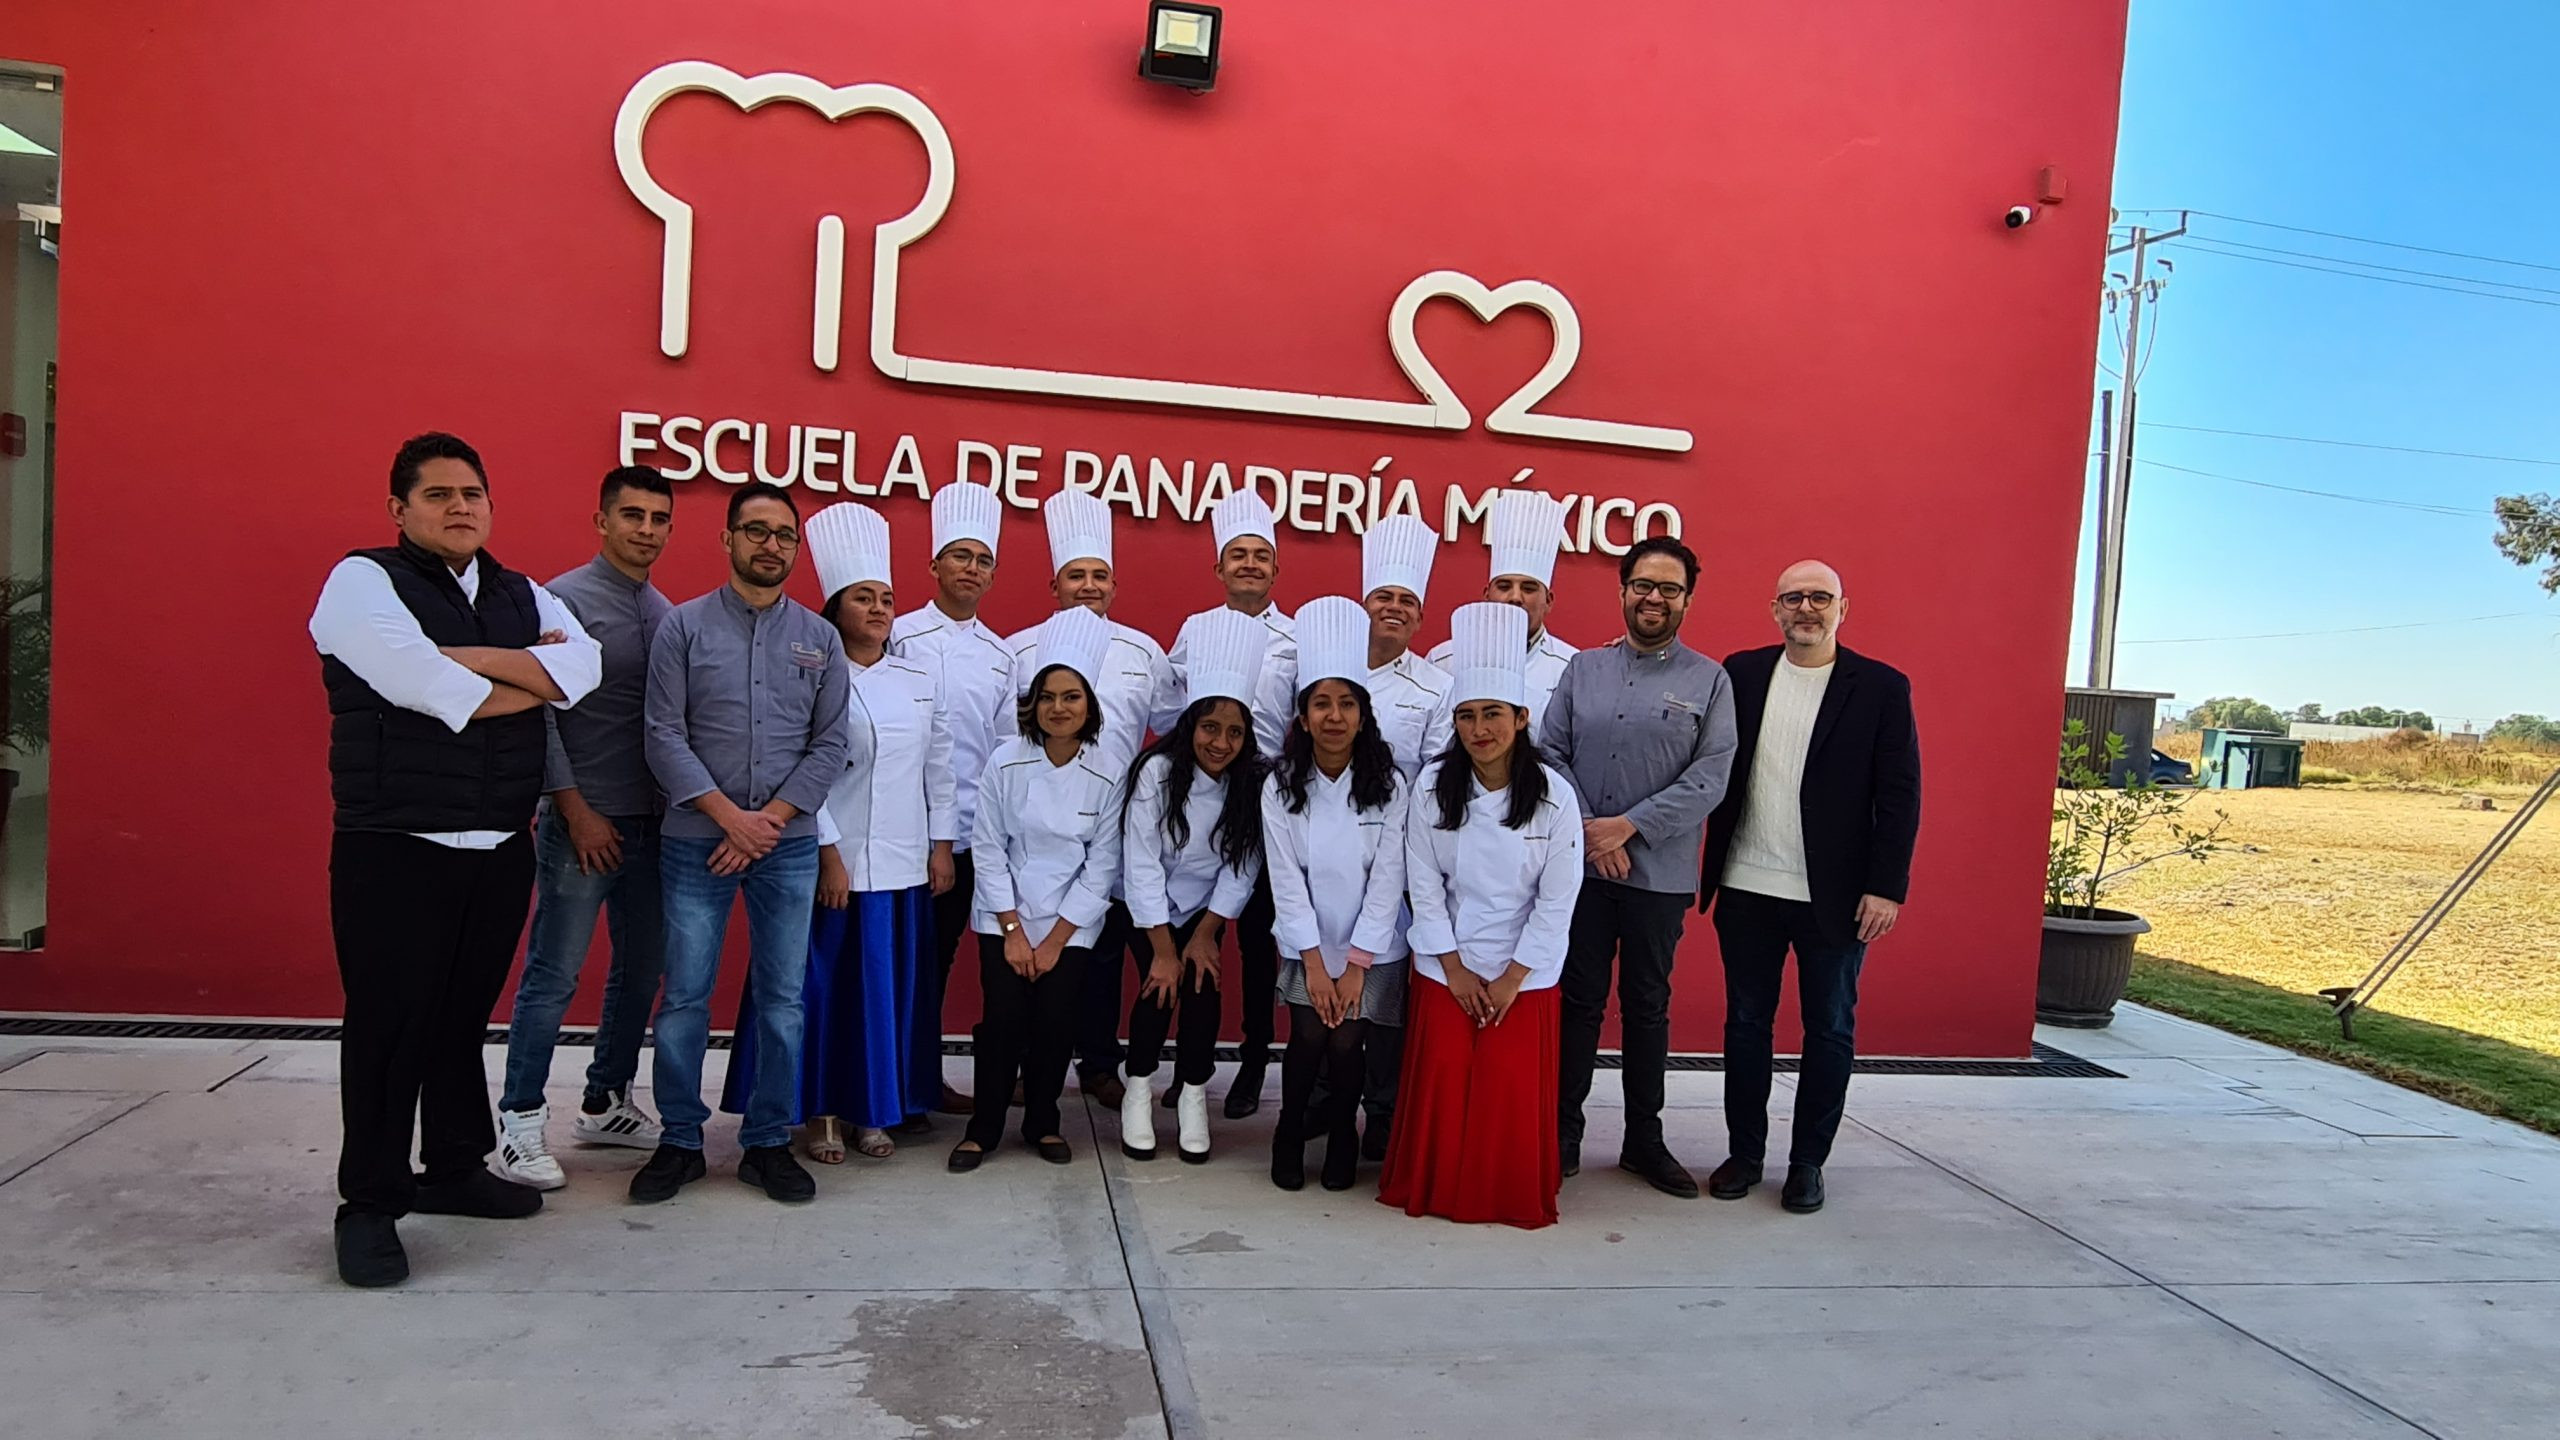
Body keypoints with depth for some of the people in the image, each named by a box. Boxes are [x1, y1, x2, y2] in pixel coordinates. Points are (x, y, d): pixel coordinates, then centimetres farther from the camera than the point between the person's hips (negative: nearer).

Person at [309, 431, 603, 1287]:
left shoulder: (522, 596, 13)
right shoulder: (362, 581, -5)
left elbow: (584, 668, -5)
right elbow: (431, 692, -21)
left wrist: (476, 657, -17)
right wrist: (535, 674, -7)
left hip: (501, 851, 5)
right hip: (395, 852, -5)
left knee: (464, 1015, 16)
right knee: (390, 1023, 1)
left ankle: (455, 1169, 31)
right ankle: (368, 1206, 14)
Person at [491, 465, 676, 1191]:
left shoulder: (667, 614, 10)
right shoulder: (565, 599, -6)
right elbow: (537, 711, -10)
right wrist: (576, 811, -13)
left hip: (652, 823, 6)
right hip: (582, 821, -6)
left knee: (641, 969, 11)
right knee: (553, 975, -1)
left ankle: (605, 1103, 25)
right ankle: (521, 1123, 12)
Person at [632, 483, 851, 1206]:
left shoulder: (819, 638, 7)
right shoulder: (684, 626, 2)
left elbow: (830, 744, 4)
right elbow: (665, 737, -4)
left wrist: (772, 819, -8)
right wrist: (730, 817, -12)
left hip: (789, 845, 2)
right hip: (695, 841, -1)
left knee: (783, 1000, 5)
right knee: (684, 998, 3)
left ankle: (768, 1142, 18)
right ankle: (679, 1141, 19)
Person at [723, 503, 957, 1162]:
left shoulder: (918, 683, 10)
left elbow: (938, 768, 12)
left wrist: (941, 846, 8)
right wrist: (830, 854, -13)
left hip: (905, 864, 4)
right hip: (836, 861, -4)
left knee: (891, 985, 9)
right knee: (825, 984, 3)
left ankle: (873, 1109, 22)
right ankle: (821, 1112, 16)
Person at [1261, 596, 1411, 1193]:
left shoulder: (1388, 786, -10)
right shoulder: (1280, 787, -6)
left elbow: (1387, 878, -9)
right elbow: (1286, 879, -7)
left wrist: (1356, 965, -10)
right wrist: (1315, 963, -10)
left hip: (1371, 947, 0)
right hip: (1308, 945, 1)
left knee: (1347, 1042, -8)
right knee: (1309, 1037, -12)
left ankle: (1343, 1138, 18)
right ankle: (1289, 1135, 13)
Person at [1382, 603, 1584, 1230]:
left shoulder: (1554, 796, -11)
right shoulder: (1433, 787, -8)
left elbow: (1558, 899, -7)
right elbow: (1424, 885, -4)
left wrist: (1512, 978, -8)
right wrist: (1456, 969, -6)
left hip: (1525, 971, -1)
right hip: (1446, 967, 1)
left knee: (1513, 1089, 1)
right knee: (1442, 1083, 1)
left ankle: (1514, 1197, 22)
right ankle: (1434, 1189, 22)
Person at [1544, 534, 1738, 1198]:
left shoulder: (1710, 681, 1)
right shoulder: (1583, 669, 7)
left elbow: (1710, 778, -7)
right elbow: (1551, 751, 2)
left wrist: (1628, 826, -14)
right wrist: (1589, 830, -10)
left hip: (1661, 872, -1)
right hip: (1581, 864, 1)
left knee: (1647, 1005, 11)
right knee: (1579, 999, 7)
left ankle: (1644, 1138, 23)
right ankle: (1564, 1131, 19)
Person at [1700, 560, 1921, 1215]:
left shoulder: (1881, 687, -2)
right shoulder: (1741, 673, 4)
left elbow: (1899, 794, -4)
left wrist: (1887, 886, -10)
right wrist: (1710, 870, -5)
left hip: (1837, 897, -2)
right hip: (1747, 890, 2)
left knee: (1830, 1032, 9)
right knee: (1746, 1025, 11)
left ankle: (1808, 1162, 23)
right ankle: (1745, 1153, 25)